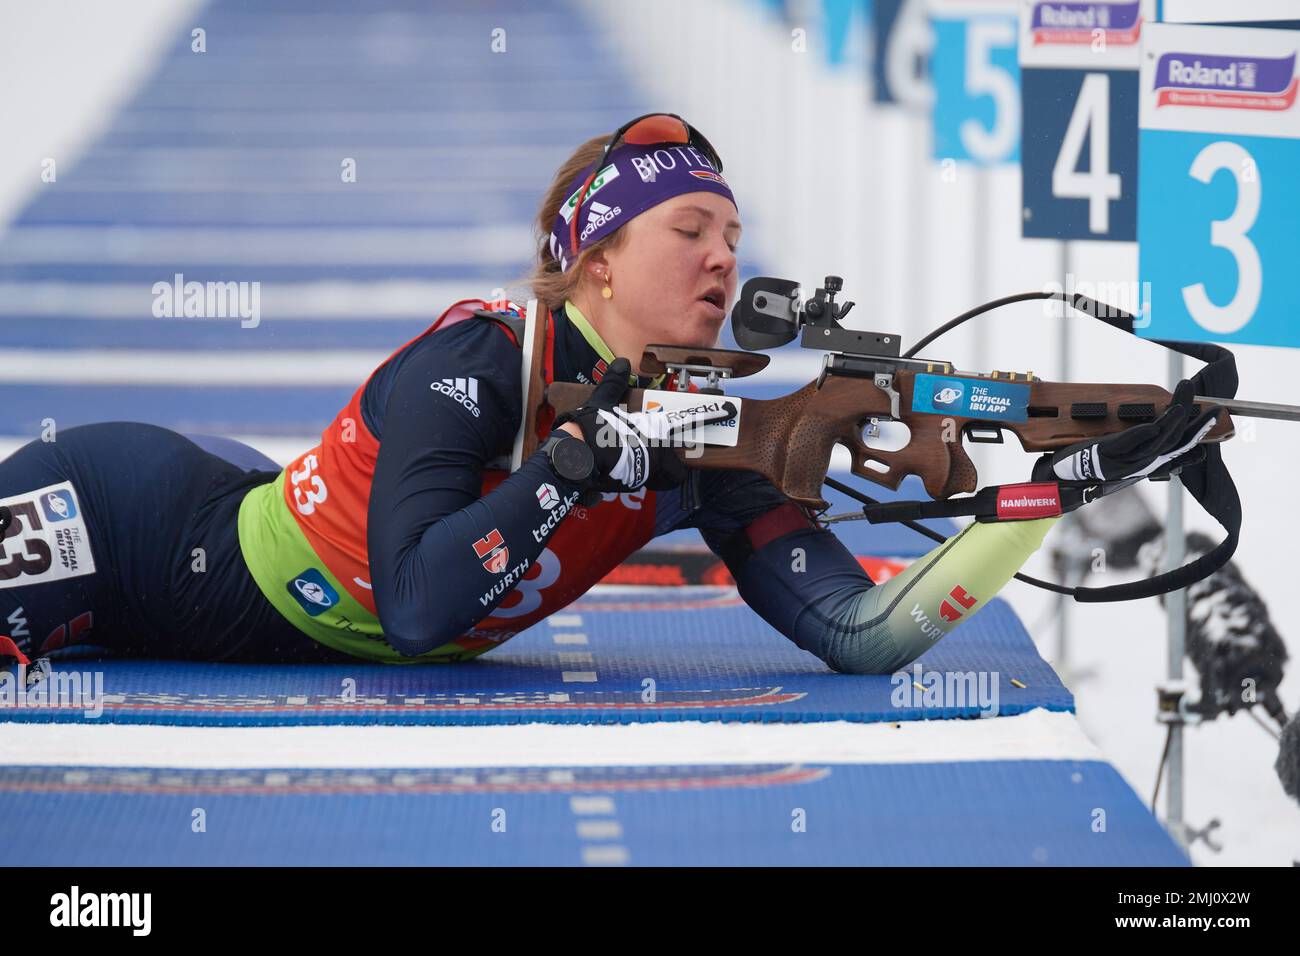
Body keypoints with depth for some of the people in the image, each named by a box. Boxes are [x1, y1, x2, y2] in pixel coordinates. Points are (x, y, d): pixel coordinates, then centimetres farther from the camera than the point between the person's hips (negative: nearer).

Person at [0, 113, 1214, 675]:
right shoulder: (478, 363, -25)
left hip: (290, 651, 5)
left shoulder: (704, 443, -9)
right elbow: (413, 610, -34)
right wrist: (576, 462, -38)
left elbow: (860, 634, -18)